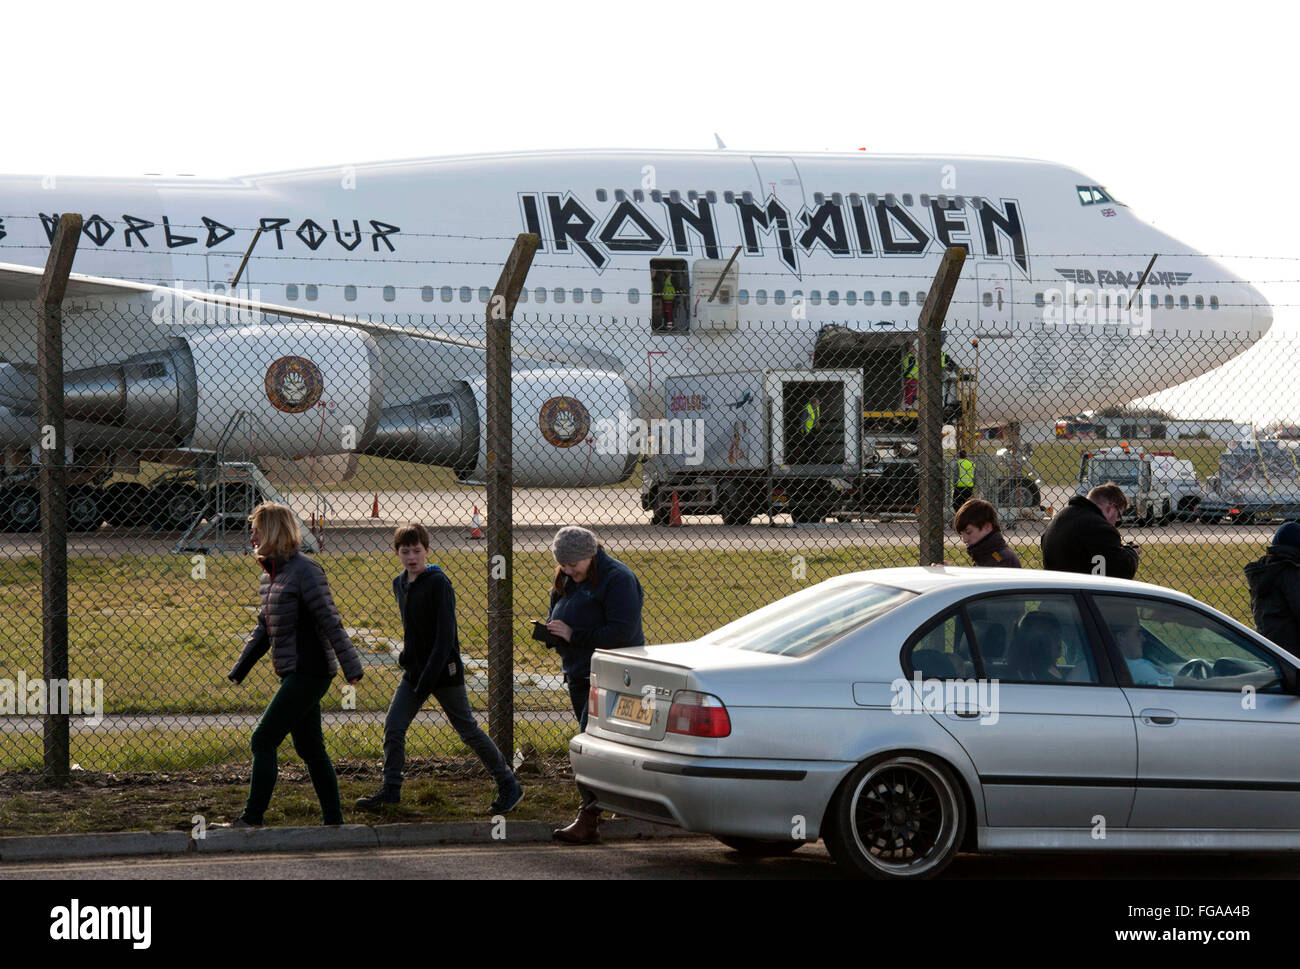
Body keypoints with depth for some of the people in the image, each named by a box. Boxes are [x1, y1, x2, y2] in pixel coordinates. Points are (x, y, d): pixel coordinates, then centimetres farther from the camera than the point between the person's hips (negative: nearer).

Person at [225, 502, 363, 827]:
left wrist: (351, 666, -21)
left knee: (263, 740, -9)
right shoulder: (271, 574, 13)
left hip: (308, 674, -9)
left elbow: (330, 622, -18)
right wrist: (240, 670, 21)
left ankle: (252, 819, -5)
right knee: (309, 748, 12)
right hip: (294, 674, 9)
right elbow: (263, 630, 22)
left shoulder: (304, 571, -14)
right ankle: (333, 820, 17)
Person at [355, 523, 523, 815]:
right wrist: (407, 656, 6)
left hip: (444, 671, -7)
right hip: (414, 670, 7)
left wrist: (429, 677, -23)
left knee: (468, 730, 1)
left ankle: (509, 787, 11)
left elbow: (445, 634, -20)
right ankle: (391, 789, 10)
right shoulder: (400, 584, 8)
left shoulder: (438, 583, -16)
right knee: (393, 726, -1)